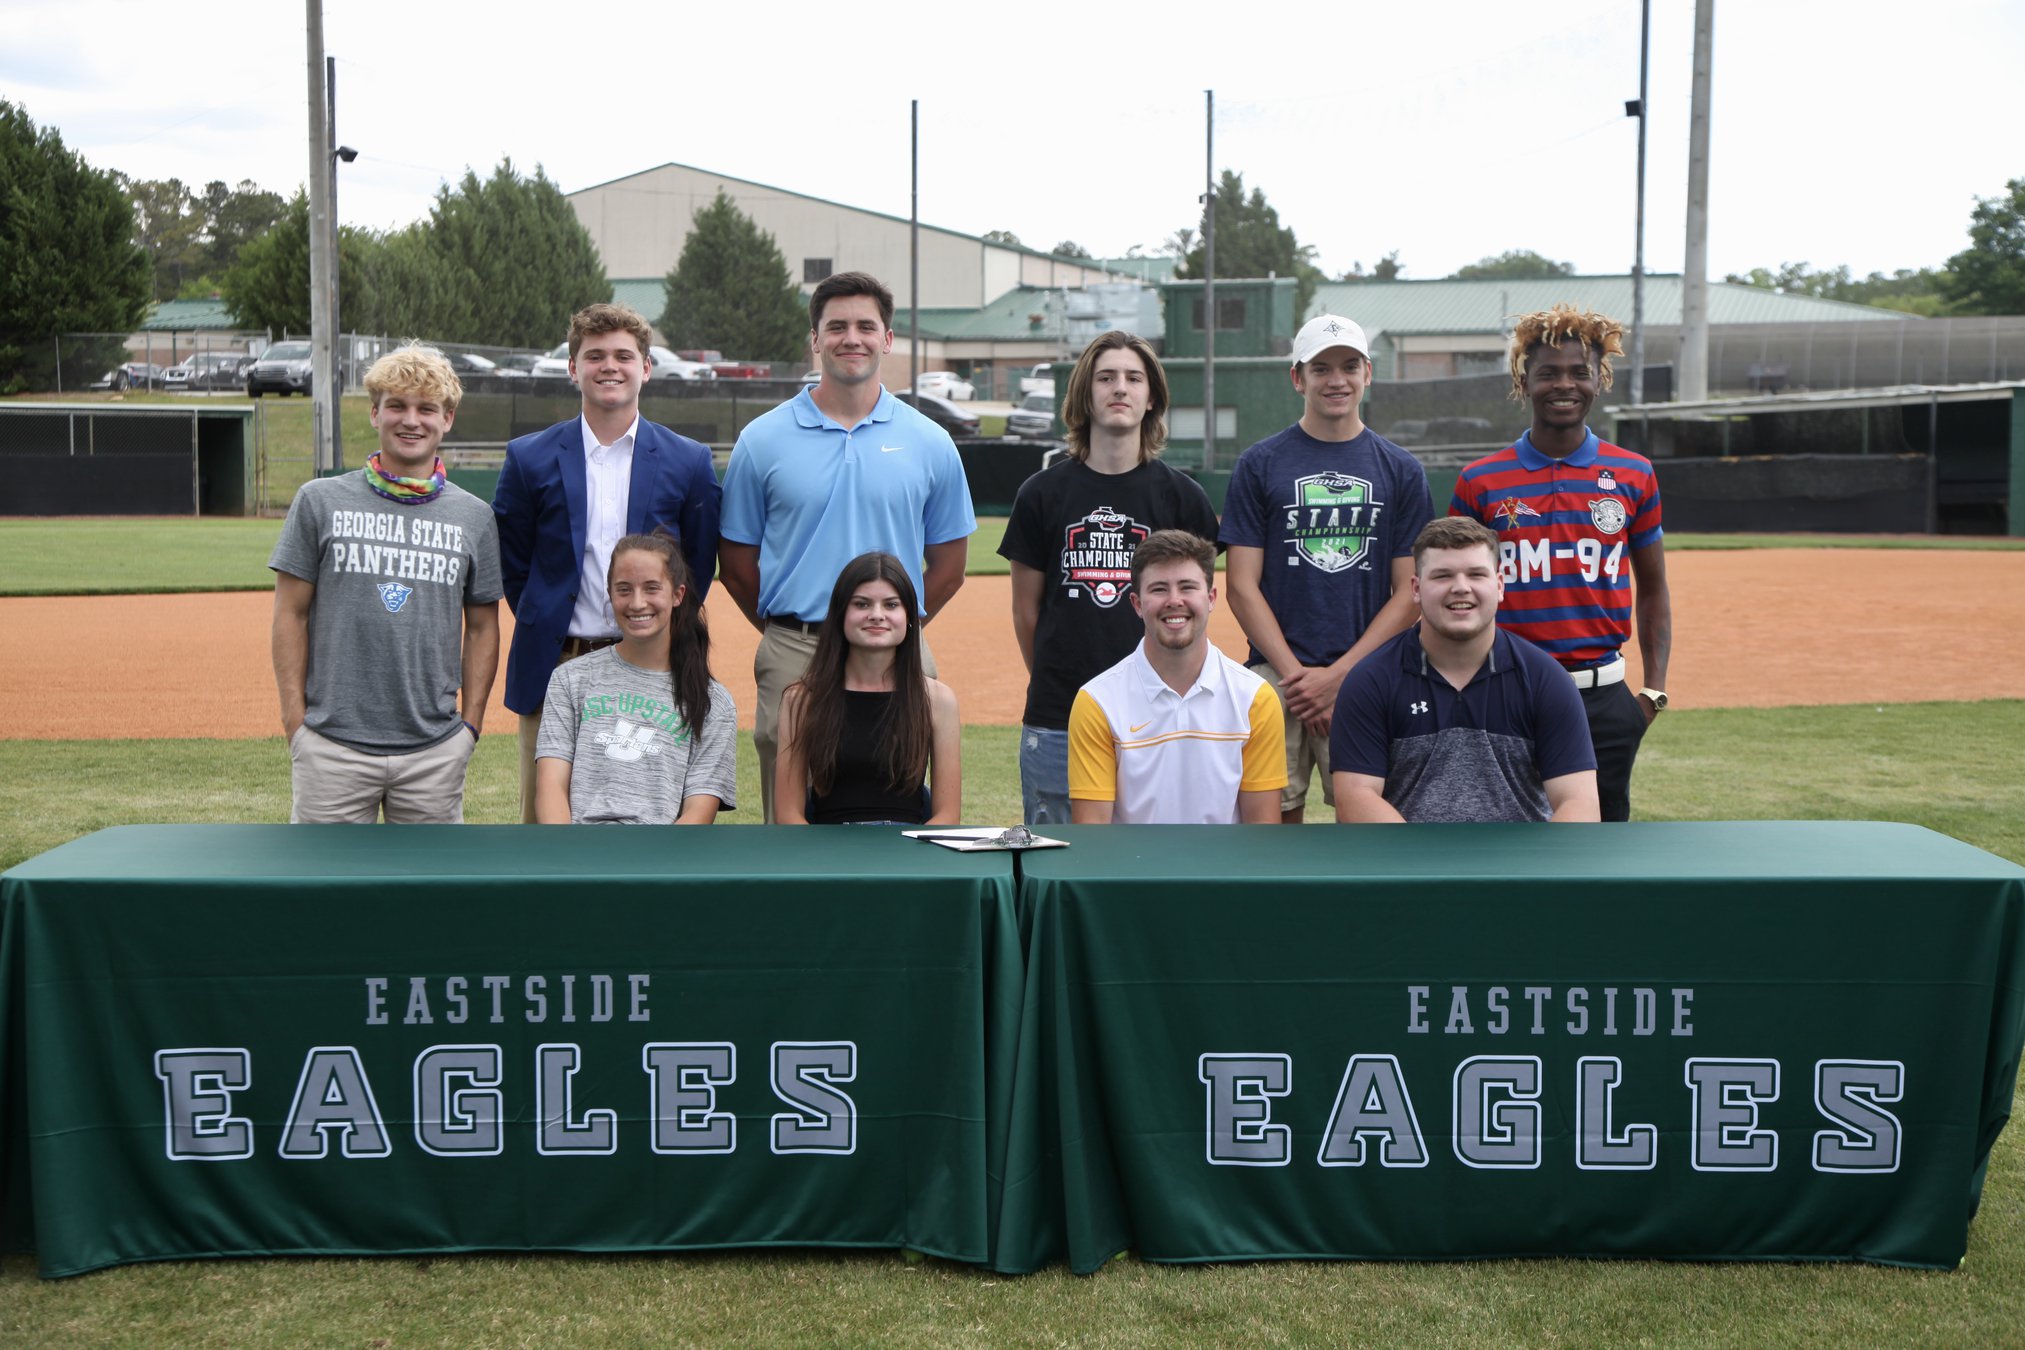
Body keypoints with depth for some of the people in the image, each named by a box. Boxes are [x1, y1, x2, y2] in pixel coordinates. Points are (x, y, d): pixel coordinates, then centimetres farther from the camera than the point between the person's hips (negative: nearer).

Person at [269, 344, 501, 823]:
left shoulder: (473, 516, 8)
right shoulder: (320, 501, 3)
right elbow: (291, 615, 4)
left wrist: (470, 725, 5)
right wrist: (295, 723, -2)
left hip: (436, 749, 2)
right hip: (333, 743, -1)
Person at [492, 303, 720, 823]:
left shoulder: (689, 462, 5)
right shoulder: (530, 458, 5)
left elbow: (699, 569, 10)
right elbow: (511, 565, 11)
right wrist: (545, 629, 8)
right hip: (553, 670, 0)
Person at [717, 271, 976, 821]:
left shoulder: (929, 442, 6)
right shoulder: (762, 440, 4)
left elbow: (948, 564, 12)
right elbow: (736, 561, 8)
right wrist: (789, 631, 6)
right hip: (793, 660, -1)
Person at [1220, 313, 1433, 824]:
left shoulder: (1401, 470, 9)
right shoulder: (1259, 464, 7)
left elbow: (1409, 592, 4)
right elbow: (1242, 586, 2)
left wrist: (1338, 675, -6)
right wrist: (1295, 676, -8)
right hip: (1275, 675, 0)